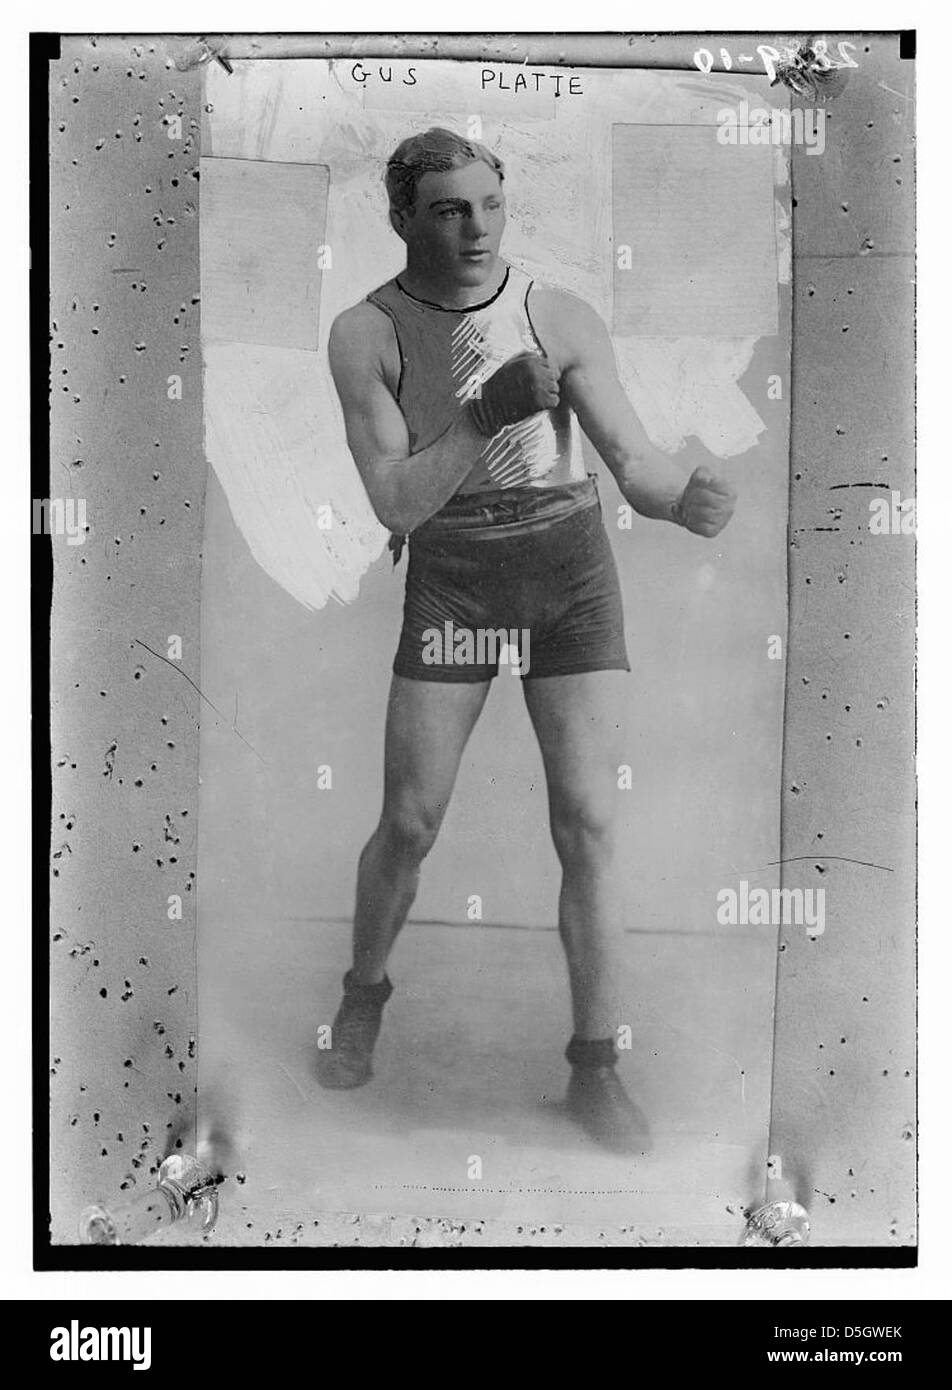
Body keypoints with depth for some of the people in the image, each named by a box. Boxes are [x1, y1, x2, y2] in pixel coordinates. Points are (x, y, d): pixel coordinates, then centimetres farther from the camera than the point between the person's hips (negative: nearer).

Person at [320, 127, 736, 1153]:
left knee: (589, 826, -8)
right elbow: (394, 506, -16)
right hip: (452, 588, 0)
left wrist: (689, 500, -39)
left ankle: (595, 1070, 7)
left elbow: (637, 469, -15)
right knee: (408, 824, -1)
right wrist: (488, 412, -30)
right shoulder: (363, 333, -7)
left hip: (571, 577, 0)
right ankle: (364, 994, 30)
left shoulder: (565, 319, -7)